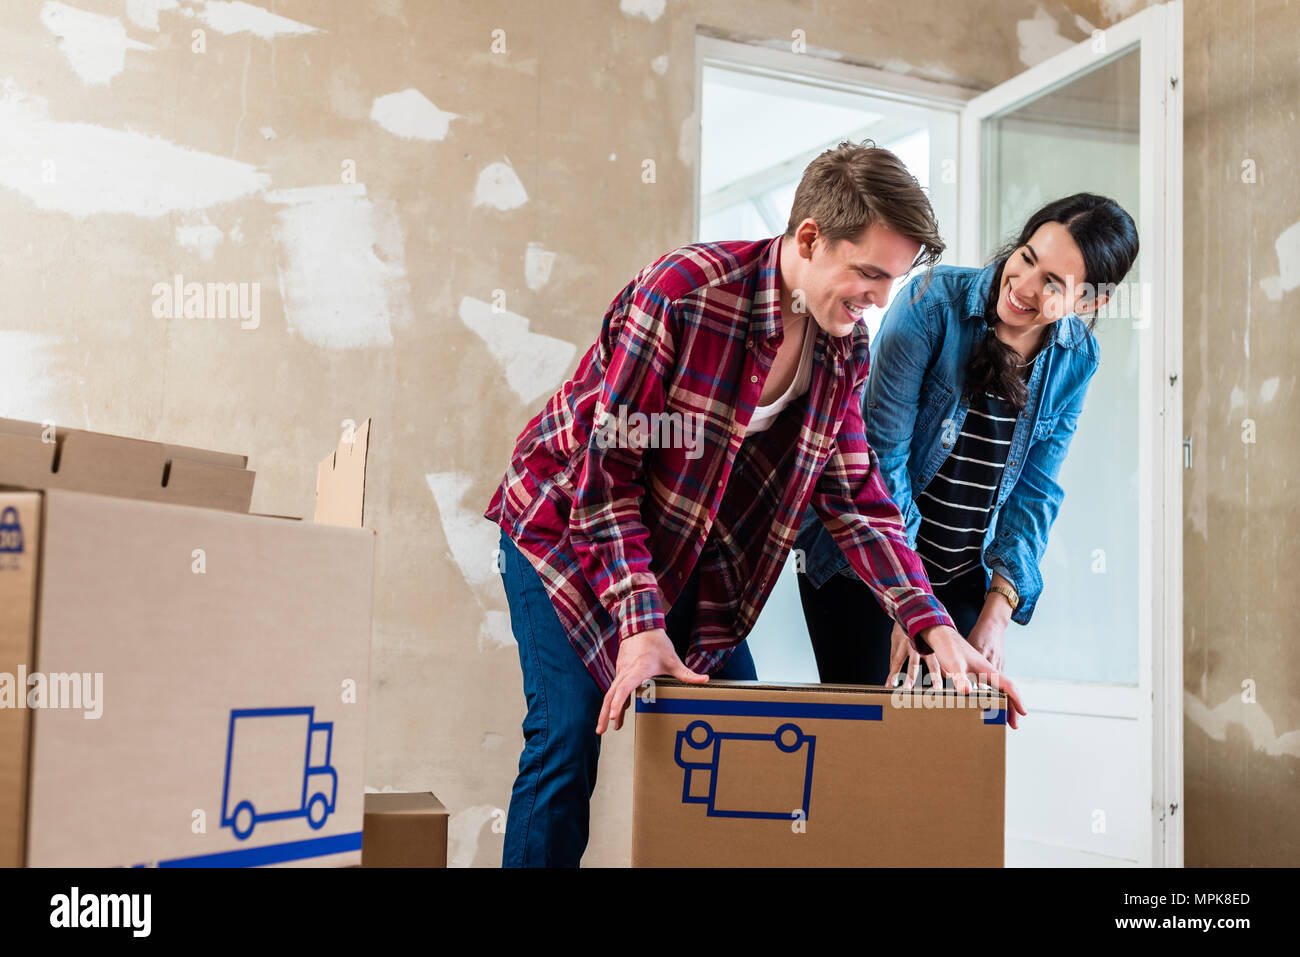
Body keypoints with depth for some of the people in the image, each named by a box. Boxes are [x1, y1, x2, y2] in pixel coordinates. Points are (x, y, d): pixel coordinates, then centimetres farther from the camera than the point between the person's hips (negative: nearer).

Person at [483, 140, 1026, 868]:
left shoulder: (846, 349, -7)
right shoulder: (683, 291, -28)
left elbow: (856, 497, -3)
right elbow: (606, 468, -27)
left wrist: (934, 627, -14)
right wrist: (640, 624, -34)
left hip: (695, 556, 6)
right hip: (567, 525, -6)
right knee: (573, 729, -15)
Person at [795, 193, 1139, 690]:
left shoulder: (1076, 358, -3)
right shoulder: (934, 302, -18)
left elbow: (1035, 493, 1)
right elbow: (883, 451, -20)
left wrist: (997, 613, -10)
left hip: (964, 577, 4)